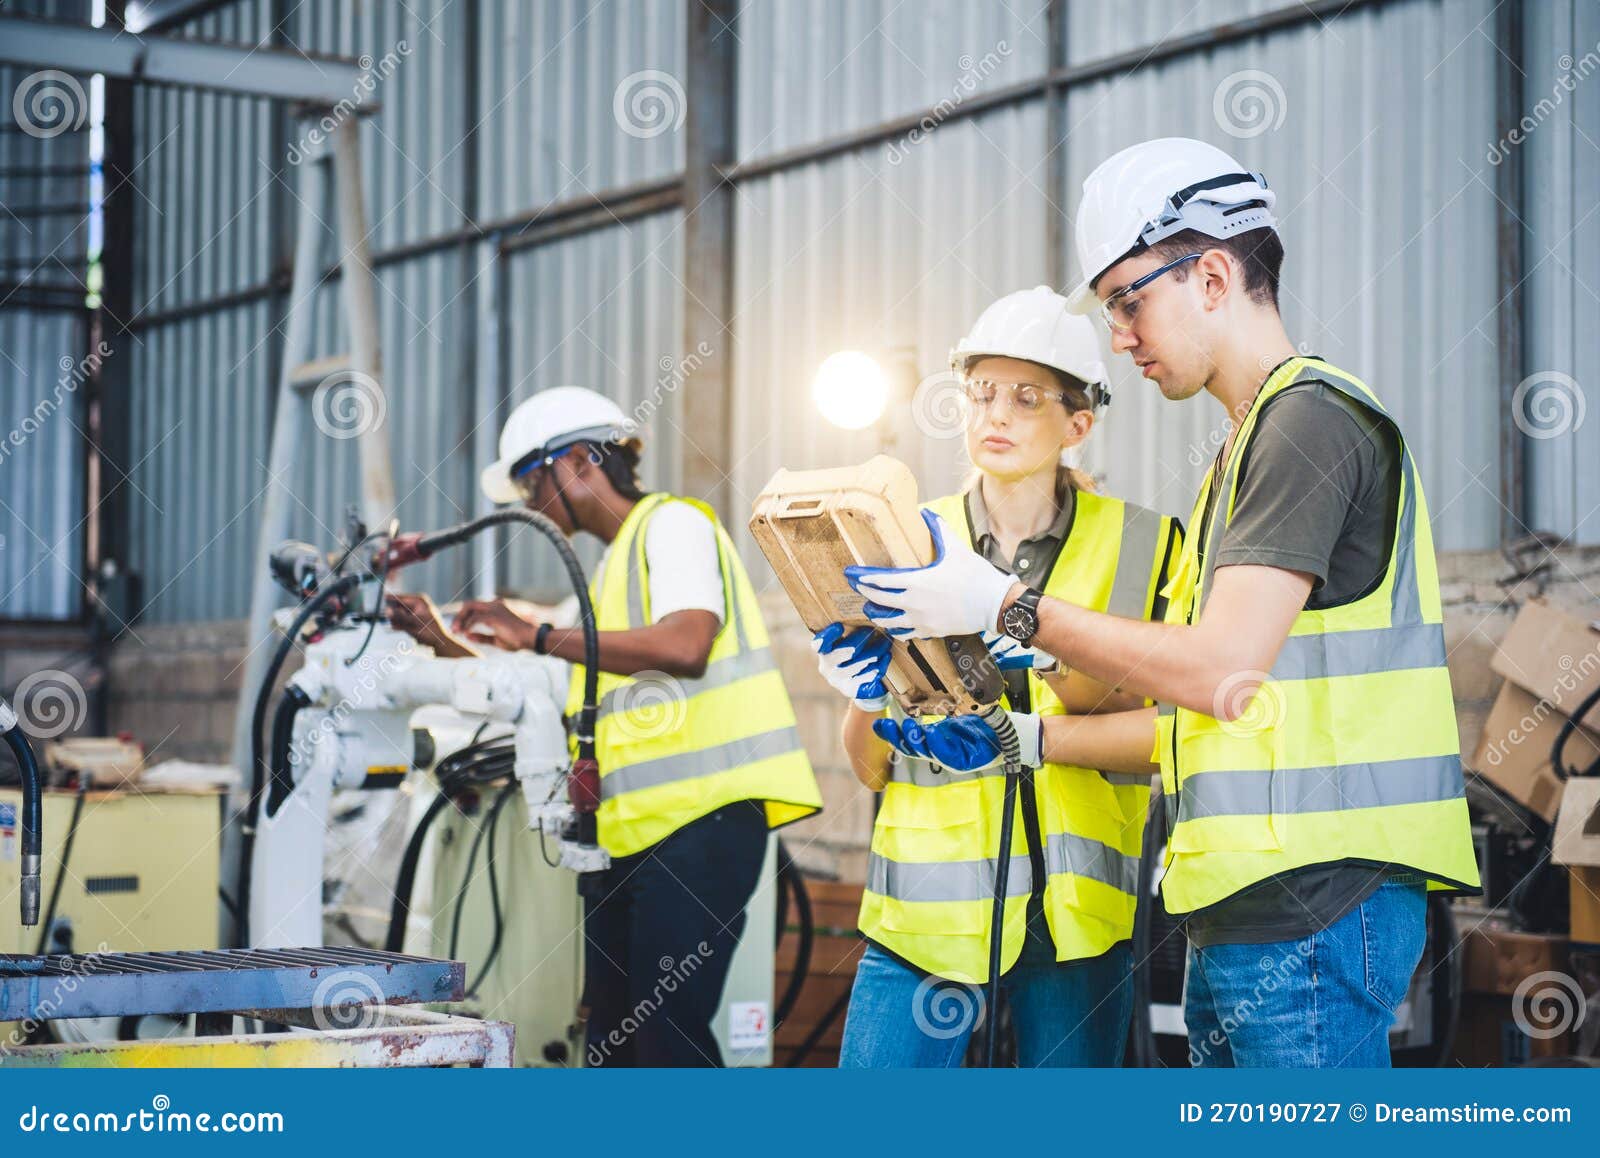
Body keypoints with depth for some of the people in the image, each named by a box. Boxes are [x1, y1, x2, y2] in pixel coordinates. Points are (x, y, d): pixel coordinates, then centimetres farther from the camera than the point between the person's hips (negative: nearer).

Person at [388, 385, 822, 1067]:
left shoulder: (673, 524, -3)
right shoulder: (612, 569, 25)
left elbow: (684, 645, -22)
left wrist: (536, 635, -18)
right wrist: (446, 642, 22)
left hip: (699, 817, -10)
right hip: (629, 831, 10)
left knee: (669, 1032, -15)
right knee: (612, 1038, 10)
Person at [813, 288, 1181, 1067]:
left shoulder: (1135, 542, 4)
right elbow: (870, 769, 5)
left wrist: (1050, 659, -21)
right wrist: (866, 701, -17)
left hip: (1075, 906, 0)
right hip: (928, 906, 0)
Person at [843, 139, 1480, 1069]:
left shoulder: (1311, 417, -9)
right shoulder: (1253, 445, 22)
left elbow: (1223, 673, -18)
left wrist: (1009, 608, -10)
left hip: (1315, 898, -10)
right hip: (1242, 913, 10)